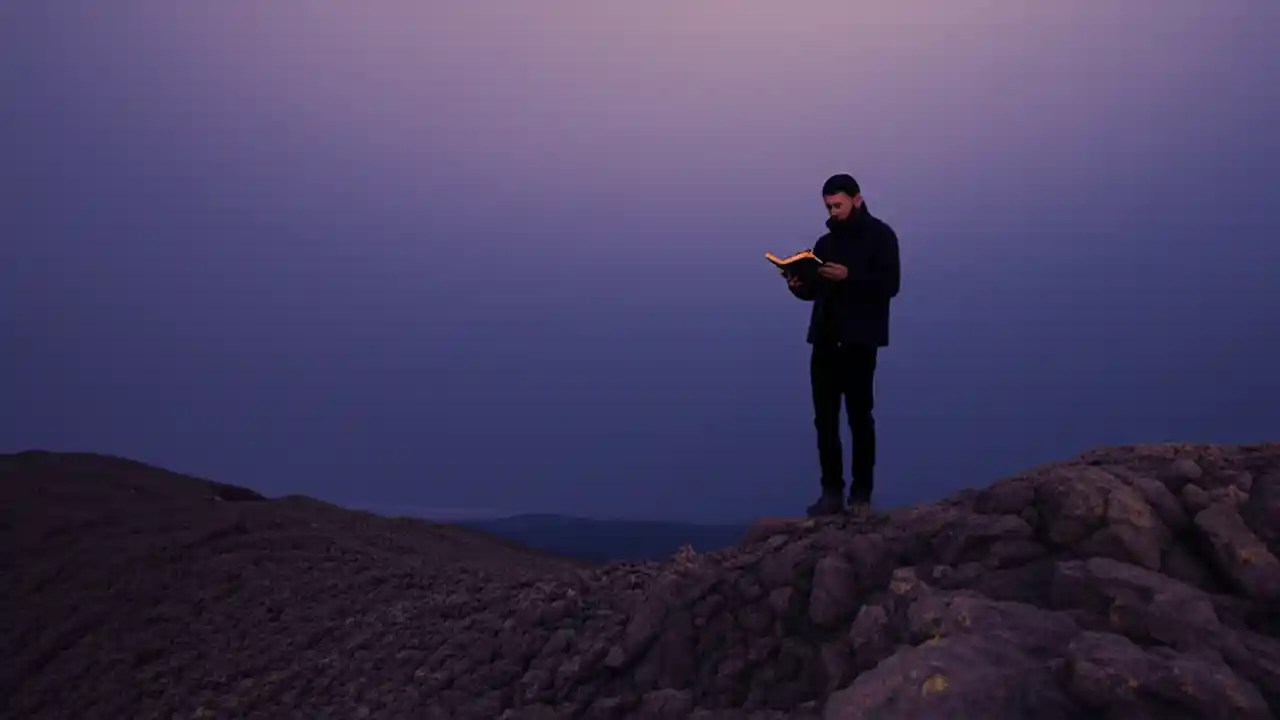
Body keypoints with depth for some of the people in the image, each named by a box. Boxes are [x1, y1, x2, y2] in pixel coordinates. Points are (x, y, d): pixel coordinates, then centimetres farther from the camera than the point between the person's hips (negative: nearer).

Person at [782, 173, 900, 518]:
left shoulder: (879, 235, 1)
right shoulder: (826, 242, 17)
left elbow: (890, 284, -10)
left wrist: (849, 276, -21)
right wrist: (798, 285, -2)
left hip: (859, 341, -5)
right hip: (824, 340, 5)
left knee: (859, 417, -2)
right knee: (825, 419, 3)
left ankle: (861, 494, 5)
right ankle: (832, 491, 9)